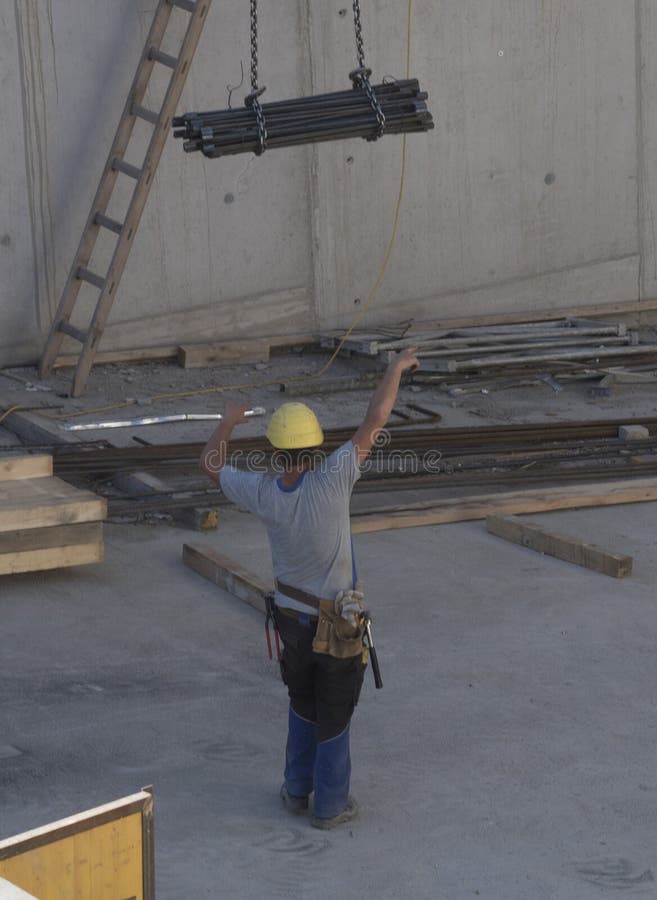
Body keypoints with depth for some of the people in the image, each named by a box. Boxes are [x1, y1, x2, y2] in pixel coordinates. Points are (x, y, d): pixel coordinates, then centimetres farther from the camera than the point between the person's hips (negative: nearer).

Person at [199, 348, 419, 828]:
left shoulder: (263, 493, -18)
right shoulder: (329, 480, -29)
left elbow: (211, 464, 1)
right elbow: (375, 421, -27)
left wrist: (228, 422, 19)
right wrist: (396, 368, -12)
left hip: (293, 614, 4)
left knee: (304, 700, 25)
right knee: (335, 713, 11)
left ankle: (298, 788, 34)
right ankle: (330, 803, 21)